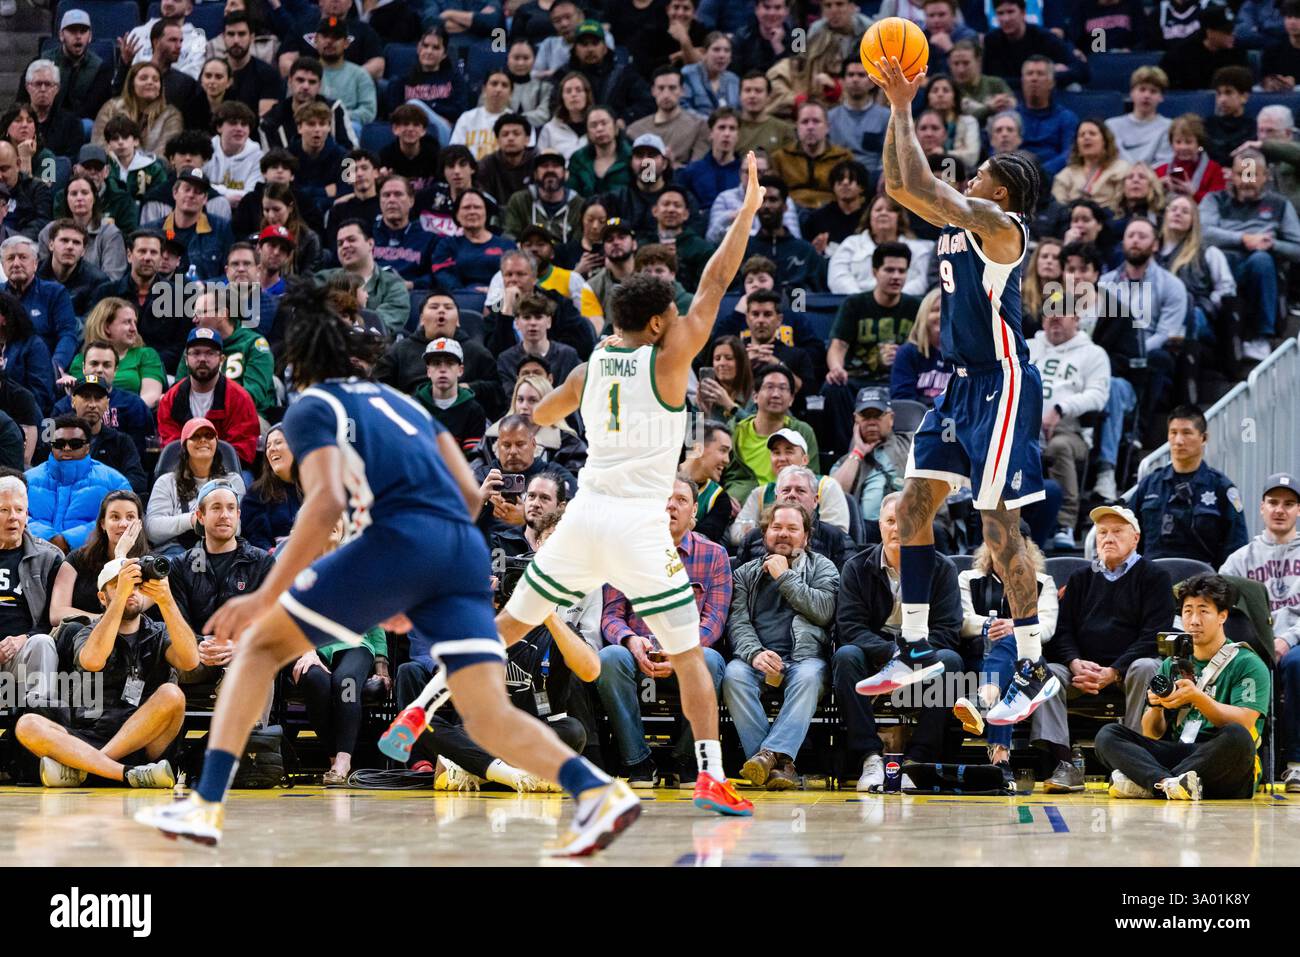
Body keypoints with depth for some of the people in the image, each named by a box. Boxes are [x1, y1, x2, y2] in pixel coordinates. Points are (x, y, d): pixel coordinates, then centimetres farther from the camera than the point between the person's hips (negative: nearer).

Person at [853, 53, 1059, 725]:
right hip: (963, 384, 10)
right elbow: (898, 186, 17)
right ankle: (916, 652, 17)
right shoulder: (959, 219, 11)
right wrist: (895, 108, 9)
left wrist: (904, 107, -14)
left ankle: (1032, 670, -1)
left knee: (999, 526, -8)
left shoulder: (998, 223, -15)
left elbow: (917, 185, -23)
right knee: (913, 508, 10)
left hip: (1002, 385, -10)